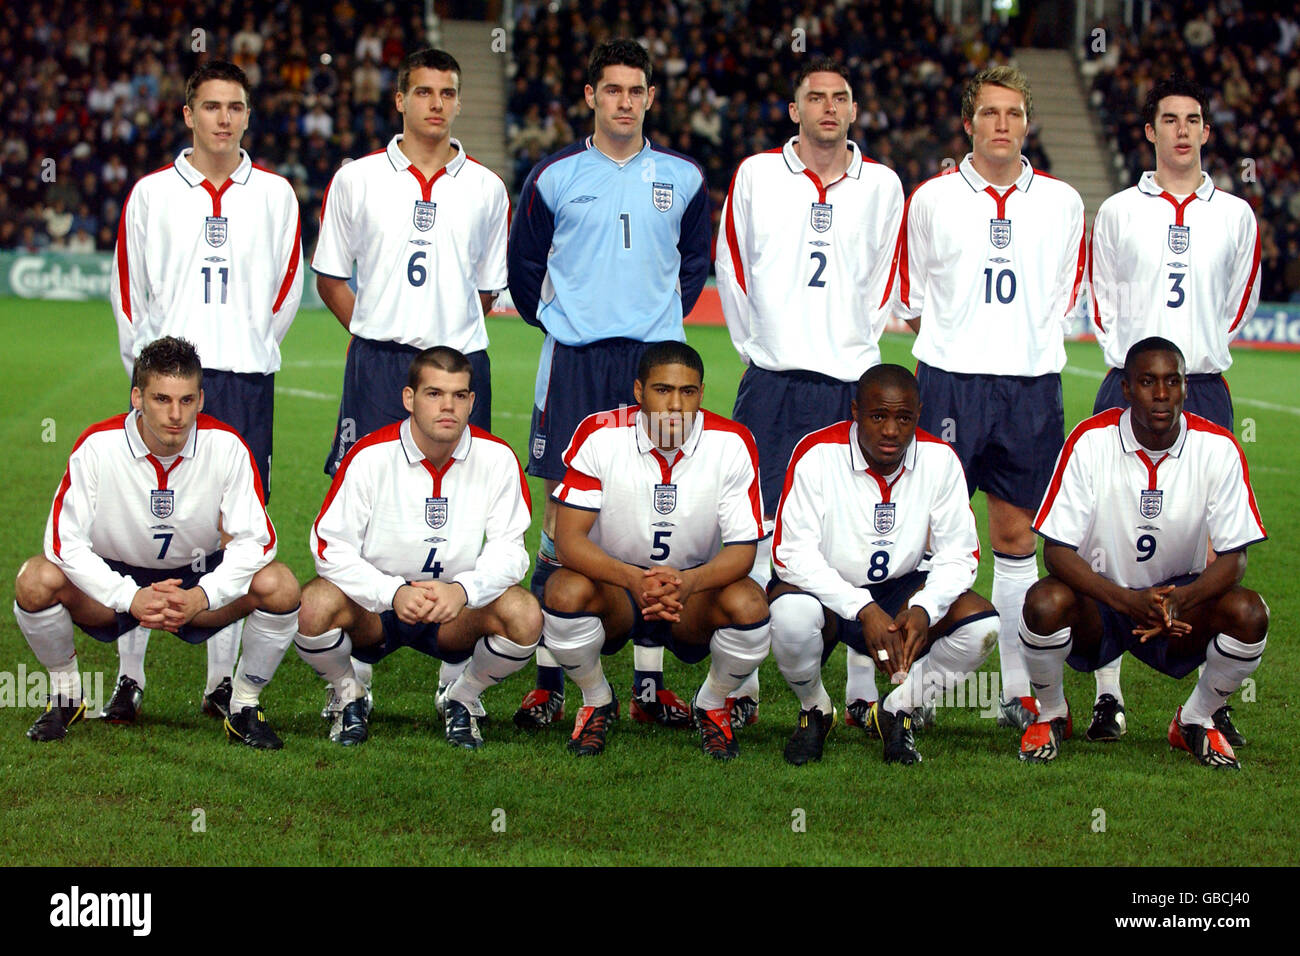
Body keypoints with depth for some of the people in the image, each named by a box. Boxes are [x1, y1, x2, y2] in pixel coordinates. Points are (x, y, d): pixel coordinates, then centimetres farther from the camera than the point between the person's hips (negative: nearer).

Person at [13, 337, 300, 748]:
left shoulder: (226, 446, -18)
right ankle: (65, 695, 1)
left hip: (198, 581, 0)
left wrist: (201, 597, -33)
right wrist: (130, 598, -33)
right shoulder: (98, 445, -20)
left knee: (279, 586, -27)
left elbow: (254, 541, -17)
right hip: (113, 583, 0)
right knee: (36, 582, -29)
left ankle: (245, 706, -3)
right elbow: (65, 542, -21)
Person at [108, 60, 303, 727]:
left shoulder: (275, 195, 8)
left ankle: (222, 682, 9)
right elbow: (128, 290, 11)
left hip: (245, 380, 1)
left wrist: (249, 354, 13)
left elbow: (286, 289, 14)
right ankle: (129, 678, 1)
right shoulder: (151, 193, 6)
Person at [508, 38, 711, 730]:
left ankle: (650, 683, 7)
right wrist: (552, 321, 11)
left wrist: (668, 316, 14)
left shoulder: (682, 178, 8)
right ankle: (548, 683, 4)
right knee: (563, 518, -2)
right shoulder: (554, 176, 3)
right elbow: (524, 264, 14)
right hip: (574, 361, -1)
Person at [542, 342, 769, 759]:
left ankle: (712, 706, 3)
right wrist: (634, 579, -38)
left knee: (748, 604, -31)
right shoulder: (599, 436, -16)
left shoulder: (731, 443, -14)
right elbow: (568, 539, -19)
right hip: (613, 583, 0)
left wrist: (688, 582, -37)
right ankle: (596, 701, -1)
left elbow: (742, 549, -14)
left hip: (696, 588, 1)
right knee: (566, 591, -33)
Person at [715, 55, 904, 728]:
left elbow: (884, 278, 16)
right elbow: (732, 269, 11)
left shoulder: (882, 185, 8)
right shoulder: (755, 176, 5)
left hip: (854, 382, 1)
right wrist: (758, 347, 10)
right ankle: (737, 685, 3)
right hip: (772, 380, -1)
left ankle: (864, 690, 5)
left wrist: (855, 343, 11)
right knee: (754, 534, -4)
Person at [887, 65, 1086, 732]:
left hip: (1032, 385, 2)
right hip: (949, 379, -2)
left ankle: (1019, 689, 12)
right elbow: (910, 297, 11)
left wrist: (1028, 344, 11)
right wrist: (955, 347, 8)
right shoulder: (930, 199, 4)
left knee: (1015, 535, 7)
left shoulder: (1062, 202, 8)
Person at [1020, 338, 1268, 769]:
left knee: (1249, 613, -27)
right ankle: (1051, 714, -1)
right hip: (1098, 602, -1)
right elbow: (1057, 551, -17)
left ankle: (1195, 721, 2)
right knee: (1045, 602, -33)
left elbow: (1234, 557, -11)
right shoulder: (1090, 440, -15)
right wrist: (1127, 601, -33)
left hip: (1181, 604, 1)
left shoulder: (1218, 447, -11)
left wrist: (1179, 600, -31)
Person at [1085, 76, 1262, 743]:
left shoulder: (1235, 215, 10)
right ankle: (1108, 697, 1)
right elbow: (1102, 304, 10)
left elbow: (1239, 304, 17)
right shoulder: (1117, 212, 7)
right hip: (1127, 387, -1)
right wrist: (1132, 365, 1)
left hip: (1204, 388, 1)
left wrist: (1200, 356, 9)